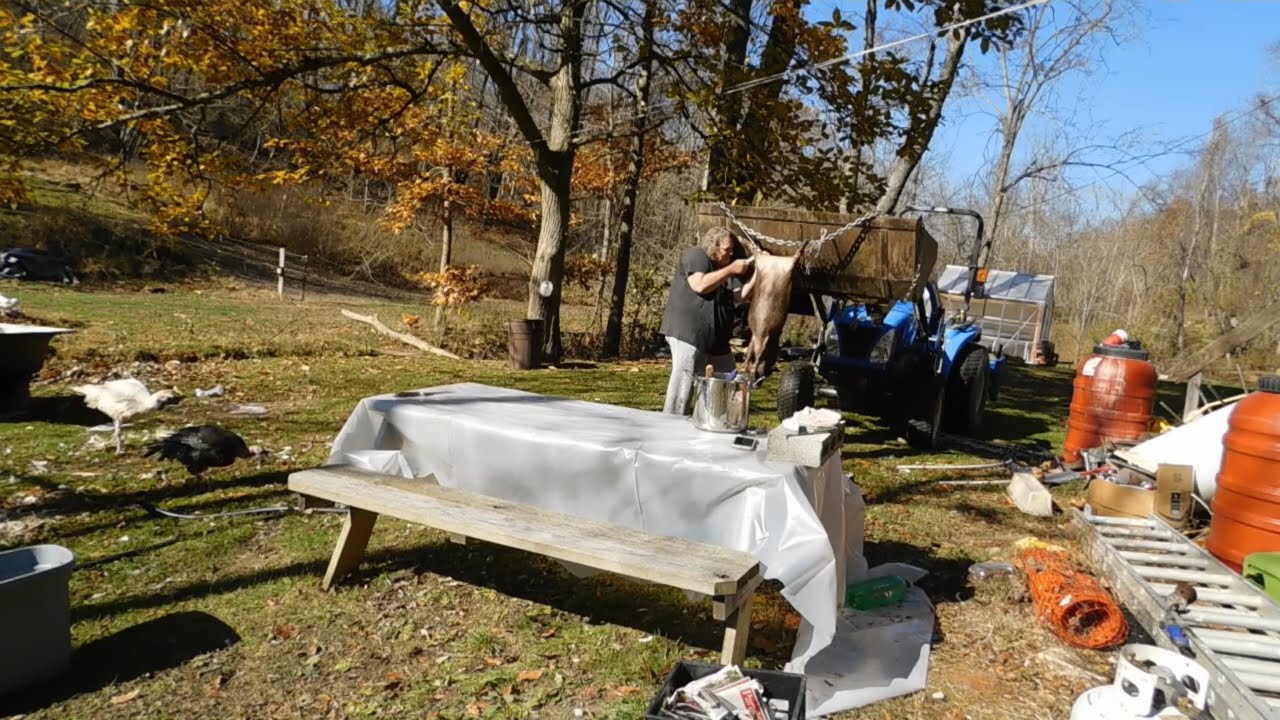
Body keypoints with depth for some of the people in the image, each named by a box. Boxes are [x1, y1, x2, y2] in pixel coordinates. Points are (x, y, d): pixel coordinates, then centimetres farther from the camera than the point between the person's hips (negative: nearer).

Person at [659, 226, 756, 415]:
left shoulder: (723, 267, 22)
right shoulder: (695, 255, -5)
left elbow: (737, 297, 18)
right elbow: (700, 285, -22)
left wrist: (756, 276, 7)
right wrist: (731, 270, -16)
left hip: (715, 337, 10)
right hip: (689, 333, -10)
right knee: (684, 385, -8)